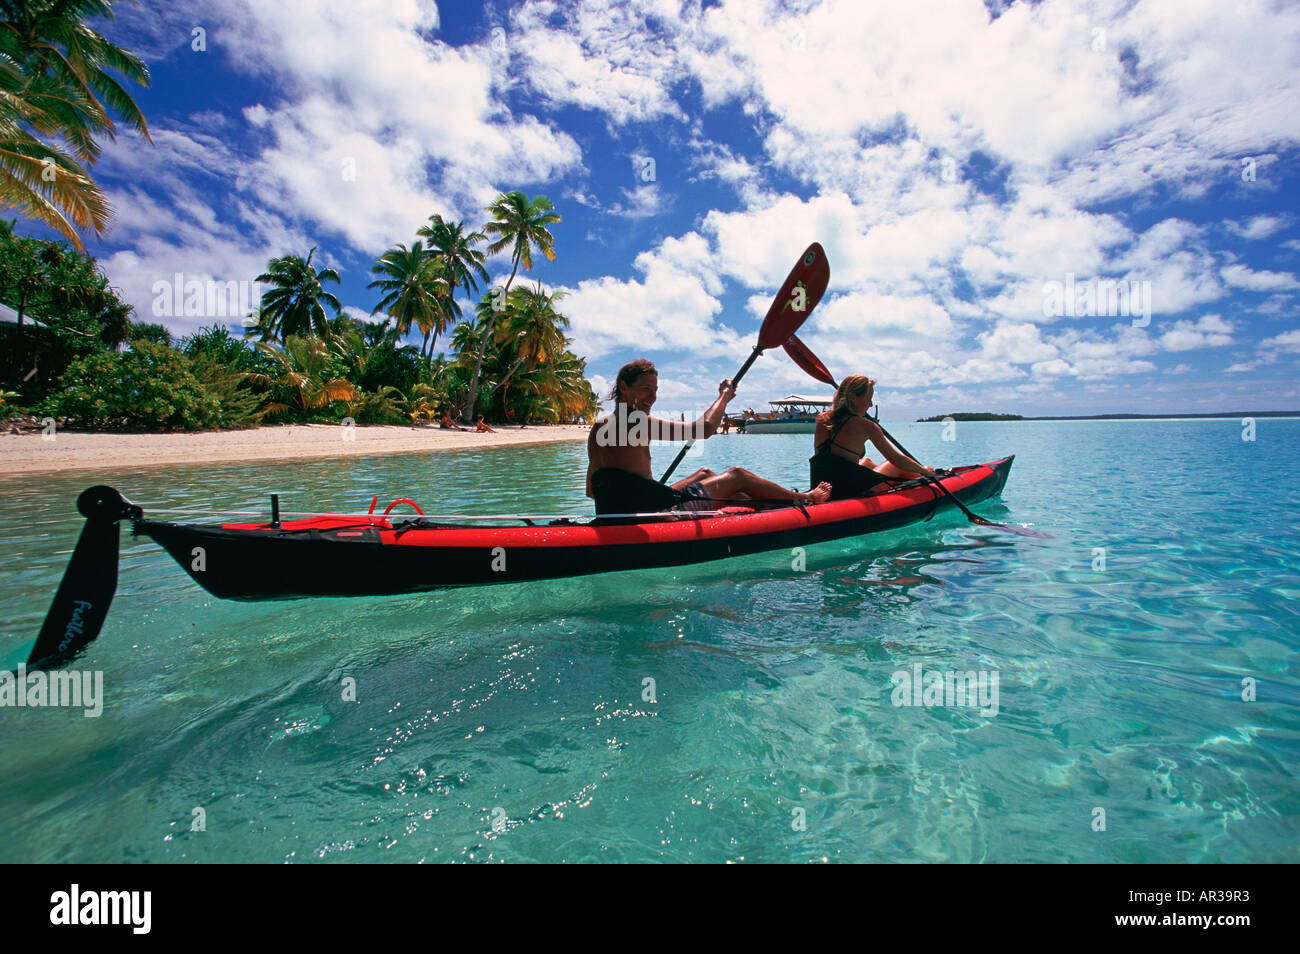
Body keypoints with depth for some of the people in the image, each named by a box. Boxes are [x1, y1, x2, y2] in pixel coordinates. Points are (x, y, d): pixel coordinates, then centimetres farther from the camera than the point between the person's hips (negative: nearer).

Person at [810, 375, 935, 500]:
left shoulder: (822, 419, 2)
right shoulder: (865, 426, -11)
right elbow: (896, 459, -3)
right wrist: (925, 471, 13)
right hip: (850, 492, -6)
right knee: (897, 466, 19)